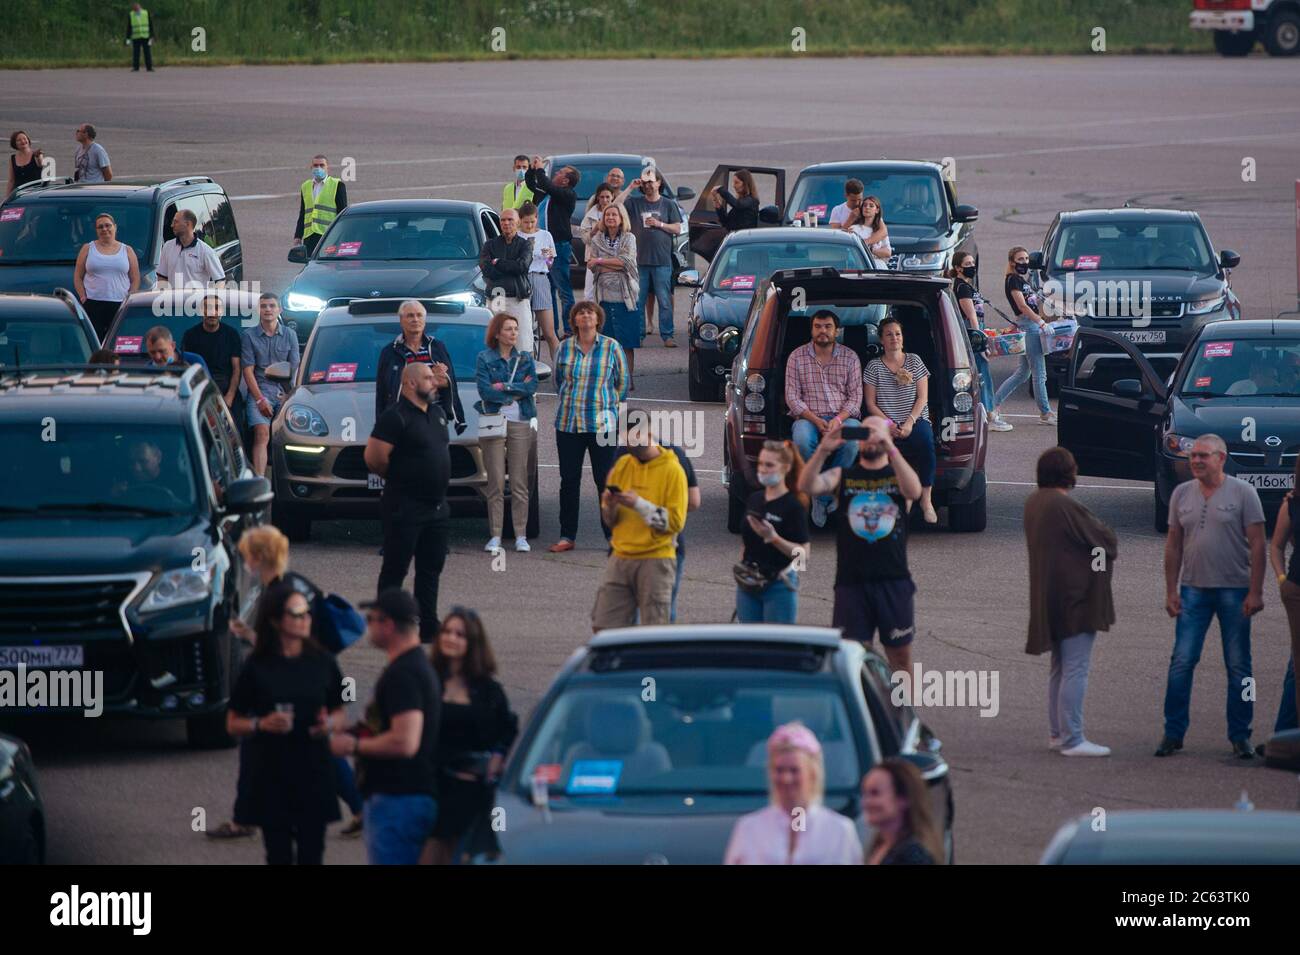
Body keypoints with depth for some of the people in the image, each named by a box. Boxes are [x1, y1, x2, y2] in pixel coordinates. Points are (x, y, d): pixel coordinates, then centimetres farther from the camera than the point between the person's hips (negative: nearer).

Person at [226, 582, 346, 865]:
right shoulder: (257, 666, -3)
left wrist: (329, 723, -10)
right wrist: (262, 724, -17)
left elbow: (339, 713, 13)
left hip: (314, 770, 2)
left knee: (311, 854, 2)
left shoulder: (321, 661, 3)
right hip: (271, 775, -2)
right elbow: (233, 724, 2)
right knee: (279, 856, 1)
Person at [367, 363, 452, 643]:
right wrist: (397, 478, -4)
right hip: (405, 507, -8)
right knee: (395, 570, -2)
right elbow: (374, 458, -18)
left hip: (436, 505, 8)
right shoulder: (395, 418, -14)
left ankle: (429, 628, 18)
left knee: (431, 569, 12)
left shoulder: (437, 414, 12)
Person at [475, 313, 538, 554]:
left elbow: (532, 387, -4)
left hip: (521, 423, 2)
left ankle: (521, 536, 3)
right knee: (496, 483, -4)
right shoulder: (484, 359, 4)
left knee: (520, 484, 0)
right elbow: (485, 390, -9)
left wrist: (505, 387, -10)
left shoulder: (525, 359, 12)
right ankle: (495, 536, -1)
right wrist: (517, 392, -5)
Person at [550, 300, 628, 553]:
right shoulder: (565, 348, 4)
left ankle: (614, 536, 6)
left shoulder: (610, 347, -2)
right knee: (569, 480, 5)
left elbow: (622, 381, 7)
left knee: (605, 481, 0)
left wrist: (610, 407, 10)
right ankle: (567, 537, 11)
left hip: (602, 425, -2)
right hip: (568, 424, 2)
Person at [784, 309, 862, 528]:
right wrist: (816, 421, -13)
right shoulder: (797, 357, 8)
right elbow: (792, 397, 2)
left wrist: (839, 420, -14)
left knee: (853, 438, -36)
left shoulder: (850, 357, 10)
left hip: (842, 417, 1)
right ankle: (829, 494, -22)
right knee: (802, 440, -37)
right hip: (808, 418, -1)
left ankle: (822, 496, -26)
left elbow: (856, 396, 6)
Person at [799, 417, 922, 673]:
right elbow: (807, 486, -10)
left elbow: (914, 491, -18)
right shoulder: (843, 476, 7)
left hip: (893, 581, 0)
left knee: (901, 657, 7)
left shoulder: (898, 474, 6)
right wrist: (823, 450, -26)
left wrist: (890, 449, -29)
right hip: (852, 582, 0)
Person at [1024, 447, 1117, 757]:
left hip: (1048, 599, 10)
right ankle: (1072, 739, -5)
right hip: (1077, 598, -9)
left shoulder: (1033, 503, 8)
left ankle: (1058, 733, 24)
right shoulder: (1066, 507, -21)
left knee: (1060, 668, 19)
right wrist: (1108, 538, 10)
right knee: (1075, 670, -6)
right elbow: (1105, 539, -15)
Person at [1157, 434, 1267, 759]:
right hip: (1193, 589, 3)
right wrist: (1171, 591, 6)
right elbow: (1173, 545, 12)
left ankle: (1240, 736, 9)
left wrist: (1255, 592, -10)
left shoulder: (1243, 493, -3)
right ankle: (1173, 733, 2)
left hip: (1234, 590, -3)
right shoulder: (1182, 494, 8)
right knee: (1182, 661, -3)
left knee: (1238, 666, 3)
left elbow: (1257, 545, -4)